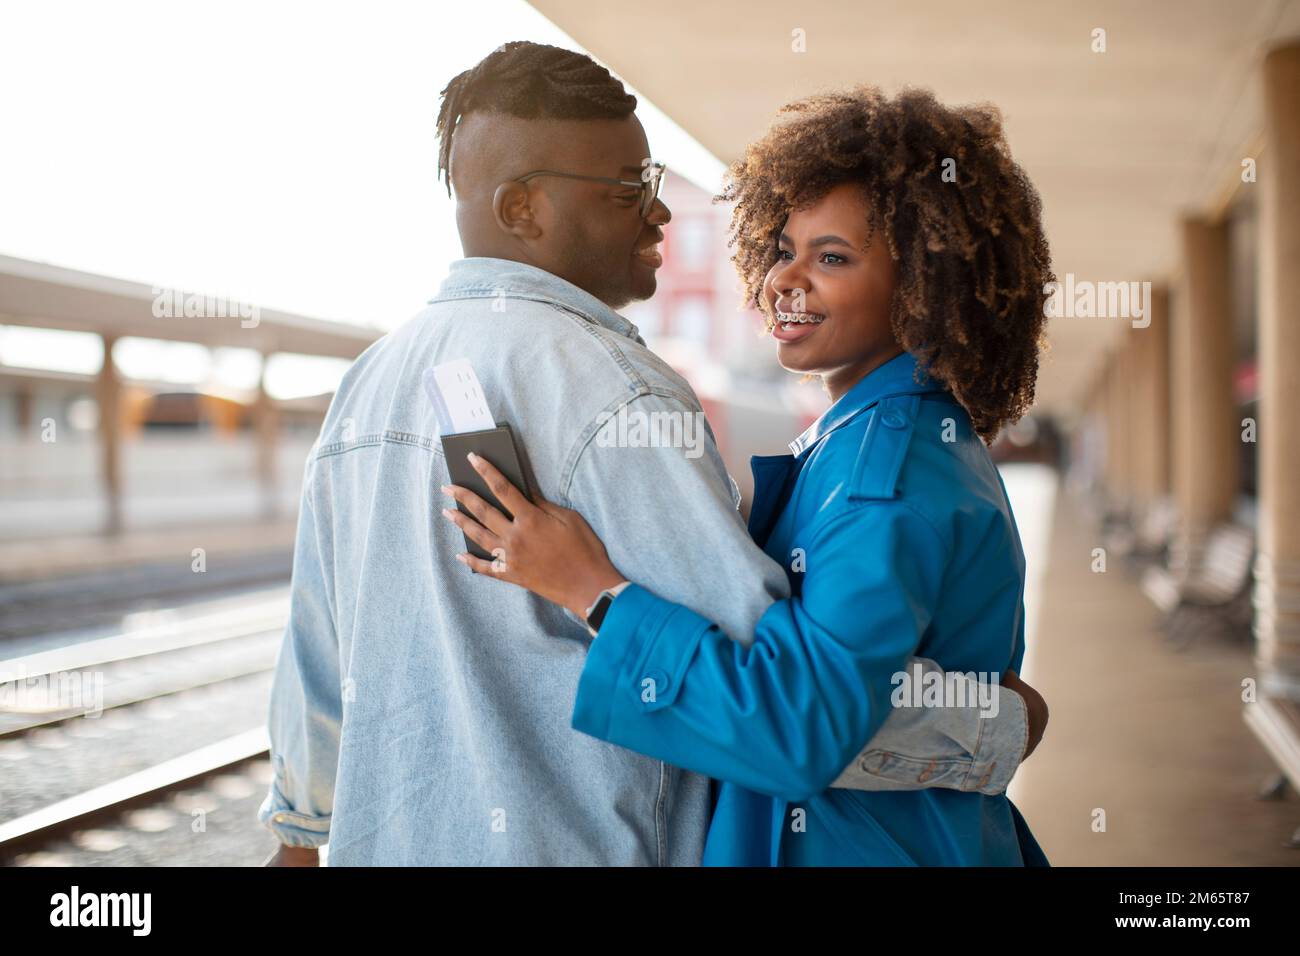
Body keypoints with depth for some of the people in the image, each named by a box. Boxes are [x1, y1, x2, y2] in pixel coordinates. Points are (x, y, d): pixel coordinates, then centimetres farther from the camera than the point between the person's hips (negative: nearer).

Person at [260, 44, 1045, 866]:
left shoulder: (369, 380, 8)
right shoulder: (611, 391, -19)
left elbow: (317, 646, 16)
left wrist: (301, 826, 30)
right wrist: (997, 728, -10)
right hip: (576, 842, -8)